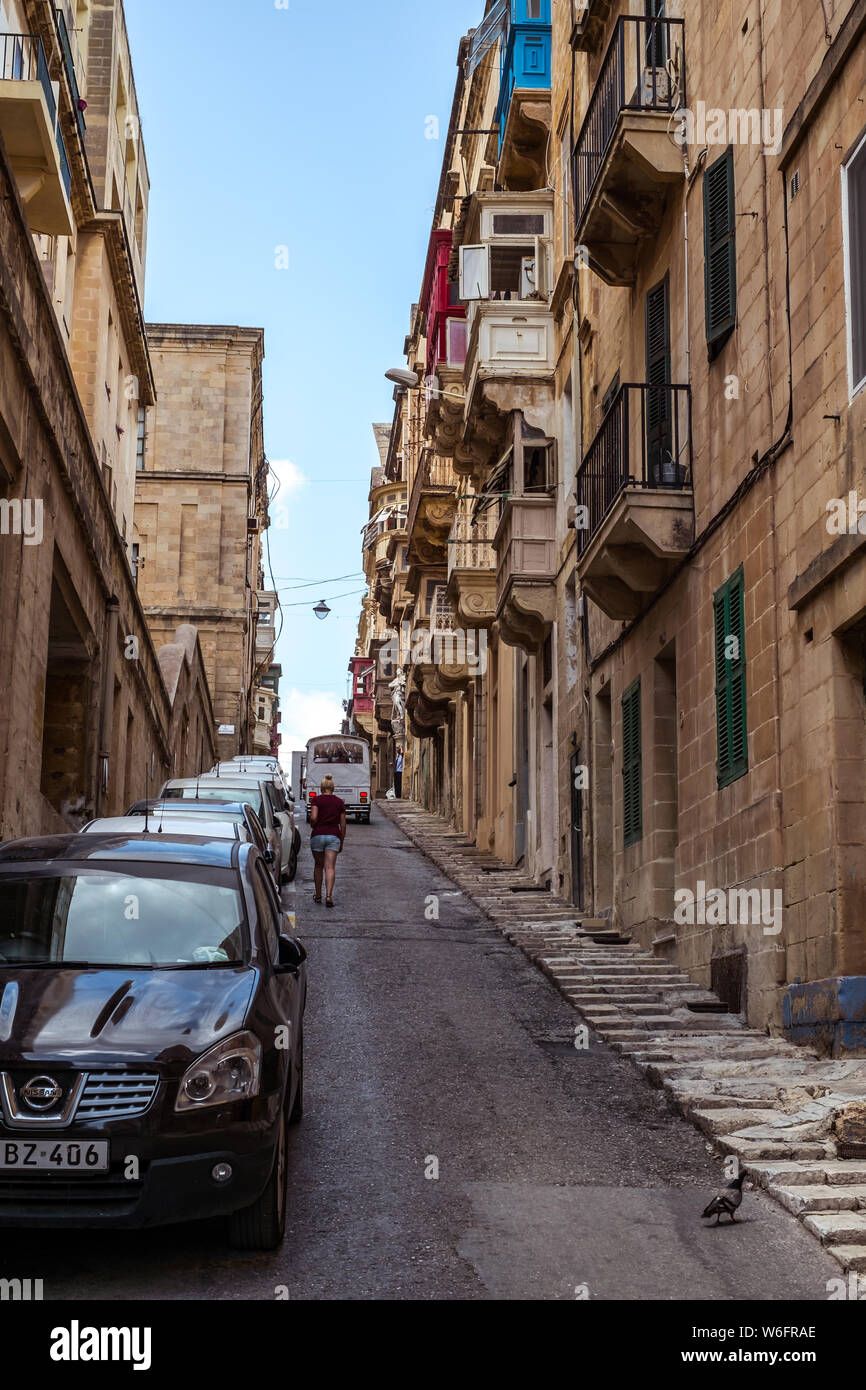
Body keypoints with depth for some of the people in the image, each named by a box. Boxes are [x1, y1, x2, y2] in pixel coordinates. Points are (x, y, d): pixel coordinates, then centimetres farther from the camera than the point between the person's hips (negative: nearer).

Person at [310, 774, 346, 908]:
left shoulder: (317, 800, 0)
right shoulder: (340, 802, 7)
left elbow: (313, 817, -14)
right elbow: (343, 825, 8)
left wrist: (315, 827, 8)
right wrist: (342, 842, 16)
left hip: (318, 835, -1)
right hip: (334, 836, 1)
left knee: (318, 866, 14)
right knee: (330, 867, -5)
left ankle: (318, 896, 20)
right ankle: (328, 895, -21)